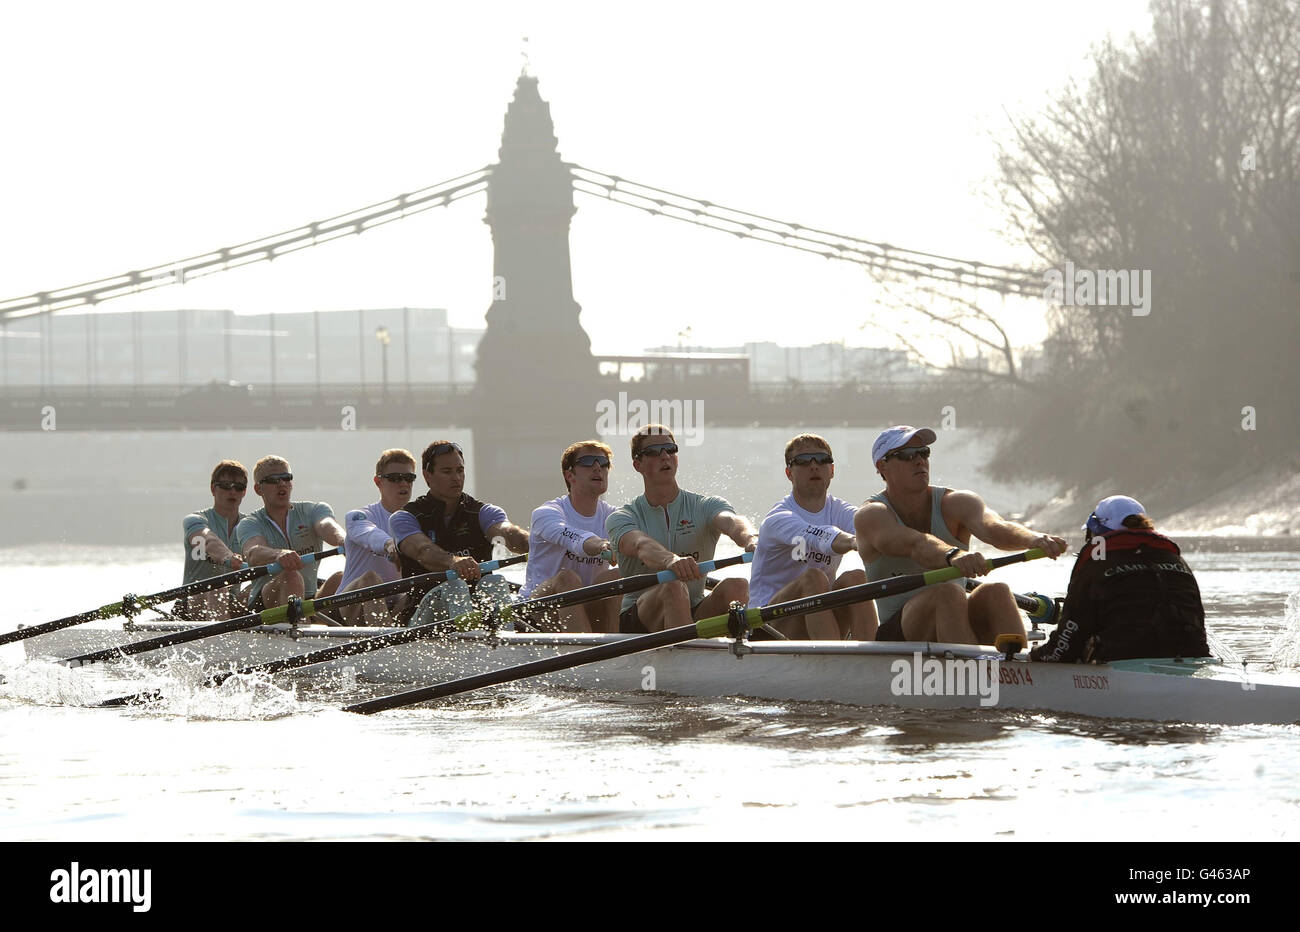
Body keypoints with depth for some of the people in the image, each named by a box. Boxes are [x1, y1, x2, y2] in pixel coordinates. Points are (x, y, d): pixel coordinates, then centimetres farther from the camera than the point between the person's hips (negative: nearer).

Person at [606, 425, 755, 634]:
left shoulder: (705, 506, 8)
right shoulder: (623, 518, 2)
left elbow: (730, 522, -16)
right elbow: (641, 546, -22)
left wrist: (751, 540, -43)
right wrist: (670, 560, -48)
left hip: (695, 616, 2)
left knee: (736, 586, -27)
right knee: (674, 587, -34)